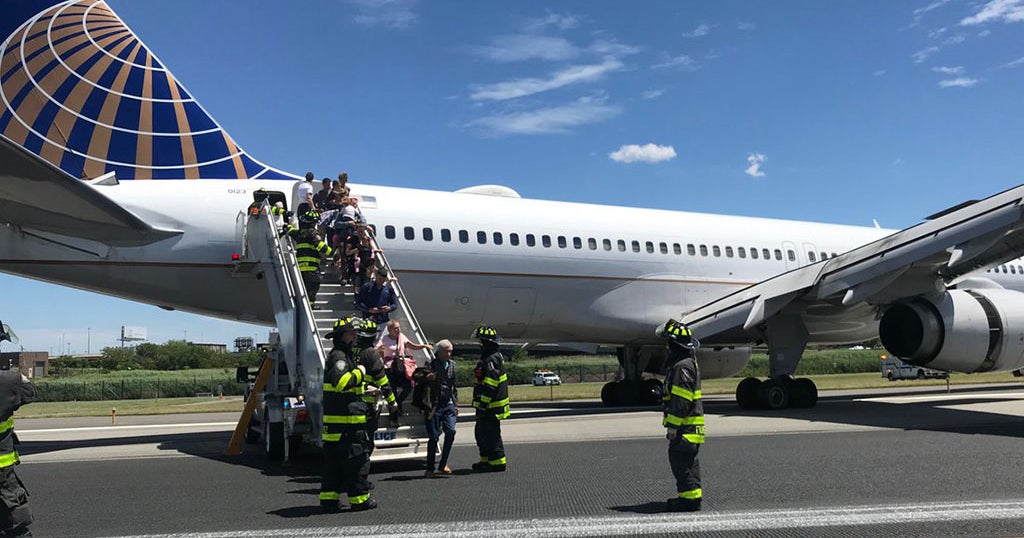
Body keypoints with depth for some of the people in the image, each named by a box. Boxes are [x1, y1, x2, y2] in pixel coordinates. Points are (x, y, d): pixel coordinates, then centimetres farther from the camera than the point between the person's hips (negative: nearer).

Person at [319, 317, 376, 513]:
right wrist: (359, 372, -16)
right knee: (357, 458, -2)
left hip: (333, 419, 10)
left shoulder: (344, 355, 21)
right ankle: (359, 498, 5)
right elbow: (340, 381, -29)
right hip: (347, 419, -10)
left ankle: (328, 498, 14)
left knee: (333, 460, 11)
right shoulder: (339, 356, -12)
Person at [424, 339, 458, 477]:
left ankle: (443, 464, 5)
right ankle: (430, 468, 11)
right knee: (434, 436, -2)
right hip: (435, 405, -4)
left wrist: (456, 404, 15)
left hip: (448, 405, 4)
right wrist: (428, 377, -26)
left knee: (451, 432, -10)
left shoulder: (452, 364, 12)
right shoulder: (432, 364, -5)